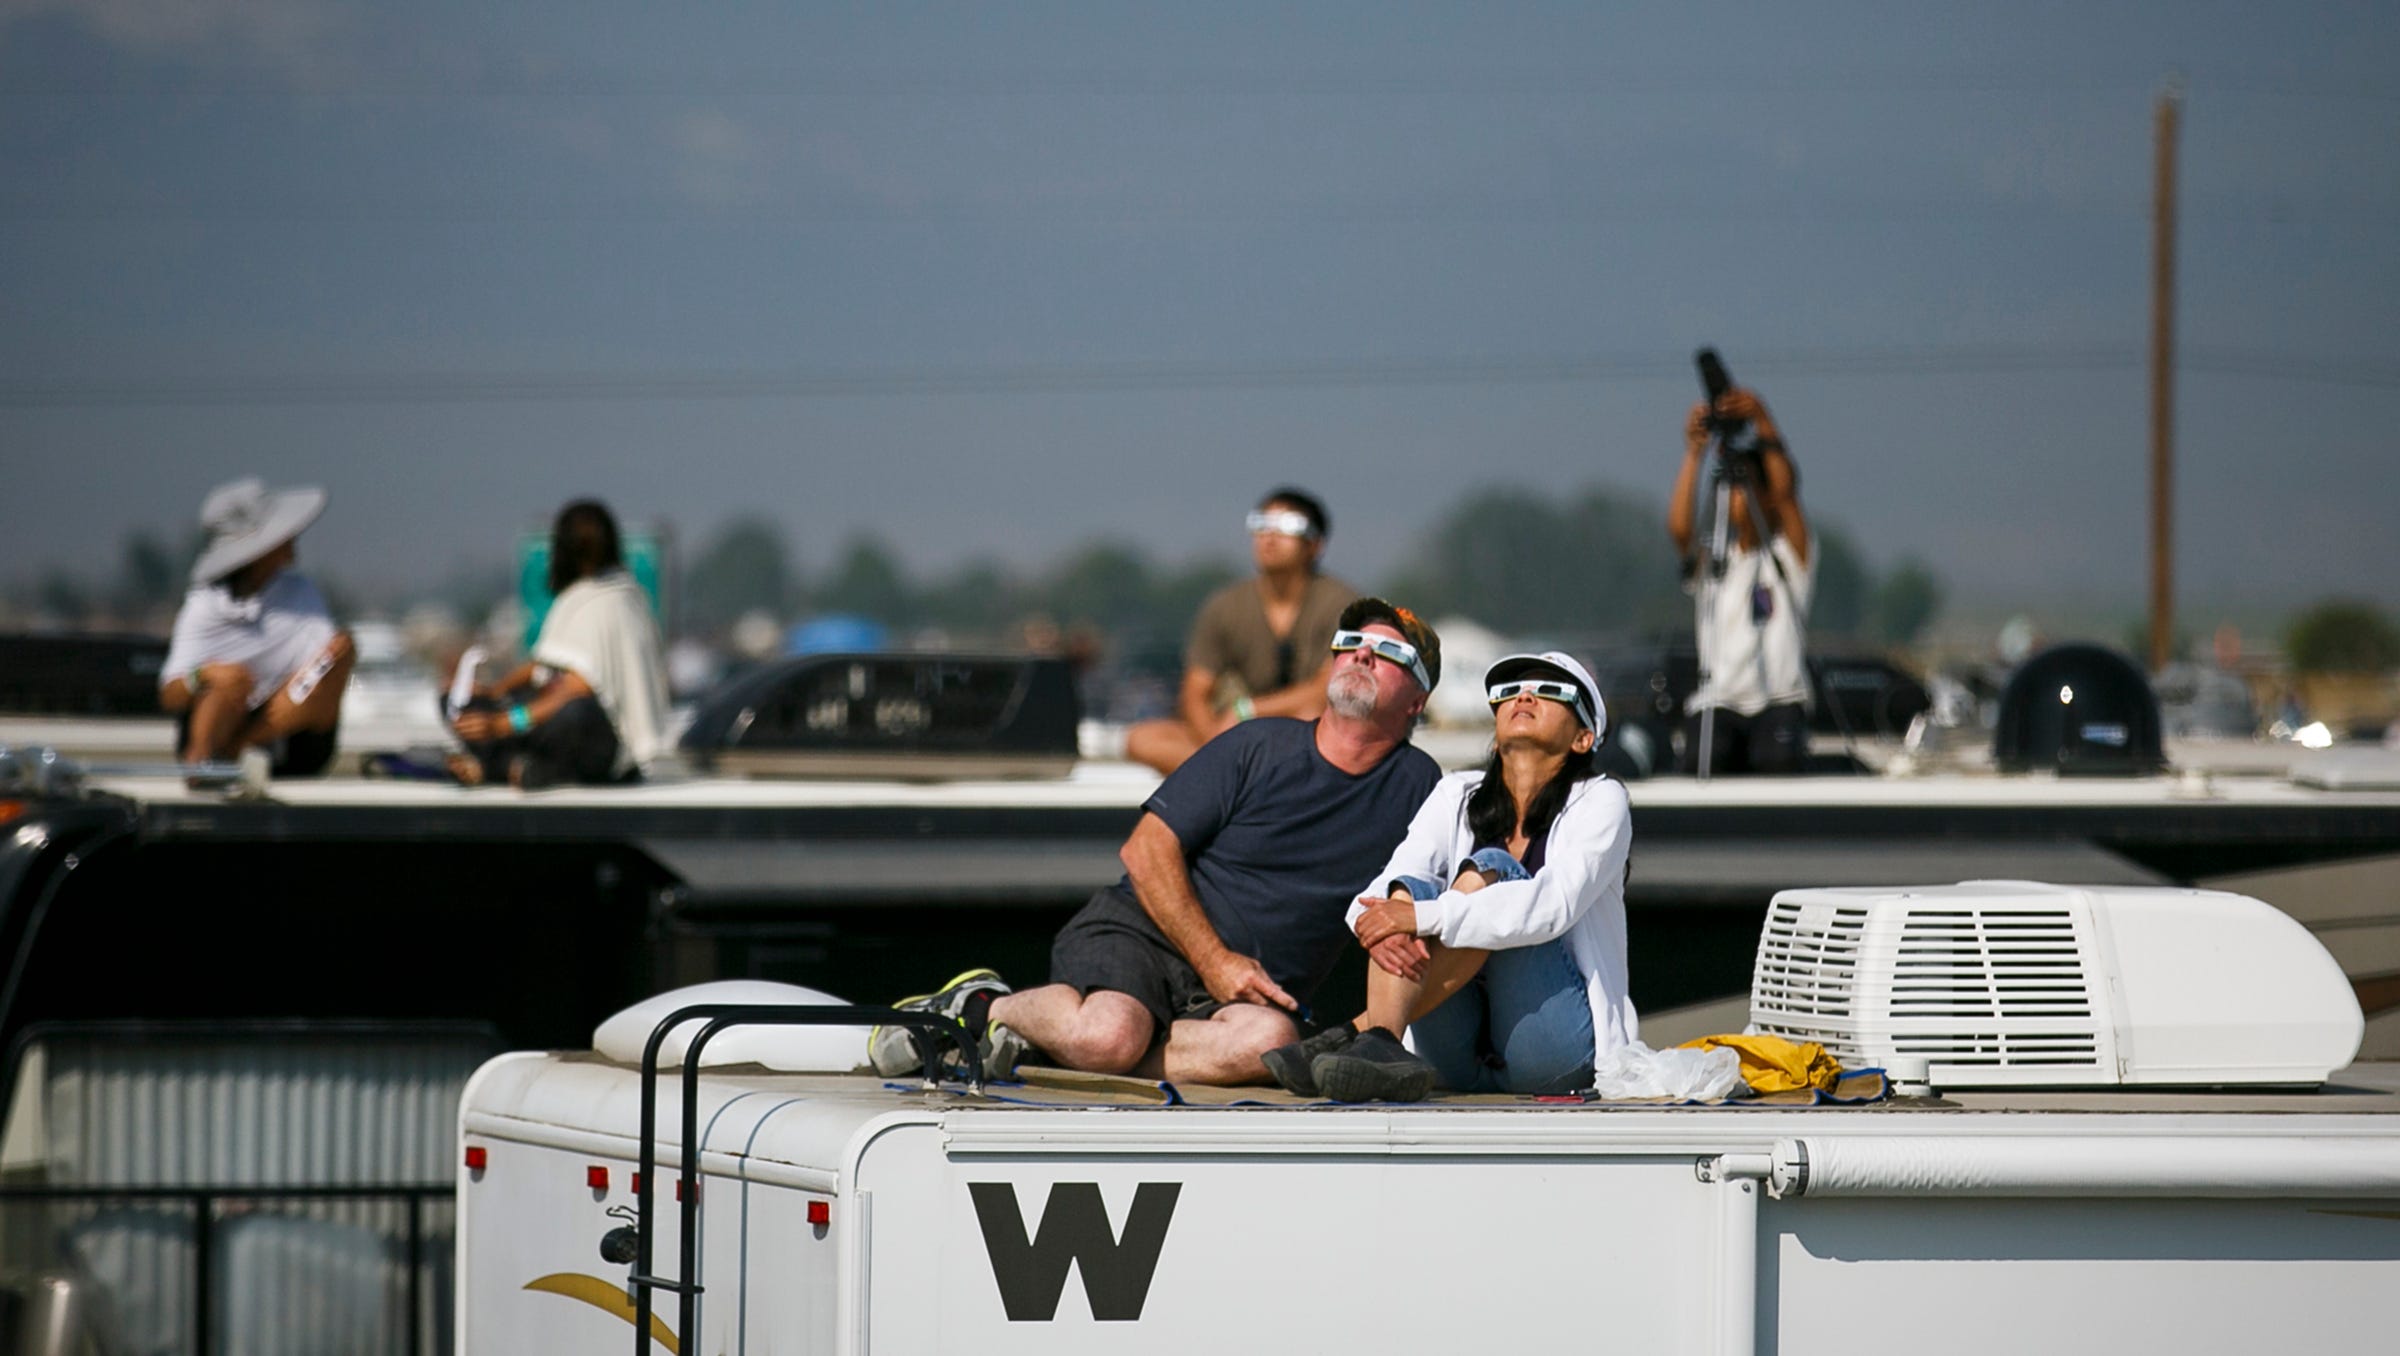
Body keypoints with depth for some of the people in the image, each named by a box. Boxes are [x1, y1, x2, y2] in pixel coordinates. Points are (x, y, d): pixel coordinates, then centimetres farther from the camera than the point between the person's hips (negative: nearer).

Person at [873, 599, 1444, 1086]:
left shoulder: (1415, 787, 6)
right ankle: (982, 1005, -3)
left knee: (1270, 1040, -36)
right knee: (1108, 1035, -36)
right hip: (1140, 933, -3)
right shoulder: (1261, 746, 1)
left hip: (1253, 991, 3)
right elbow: (1146, 849, -3)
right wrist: (1214, 962, -14)